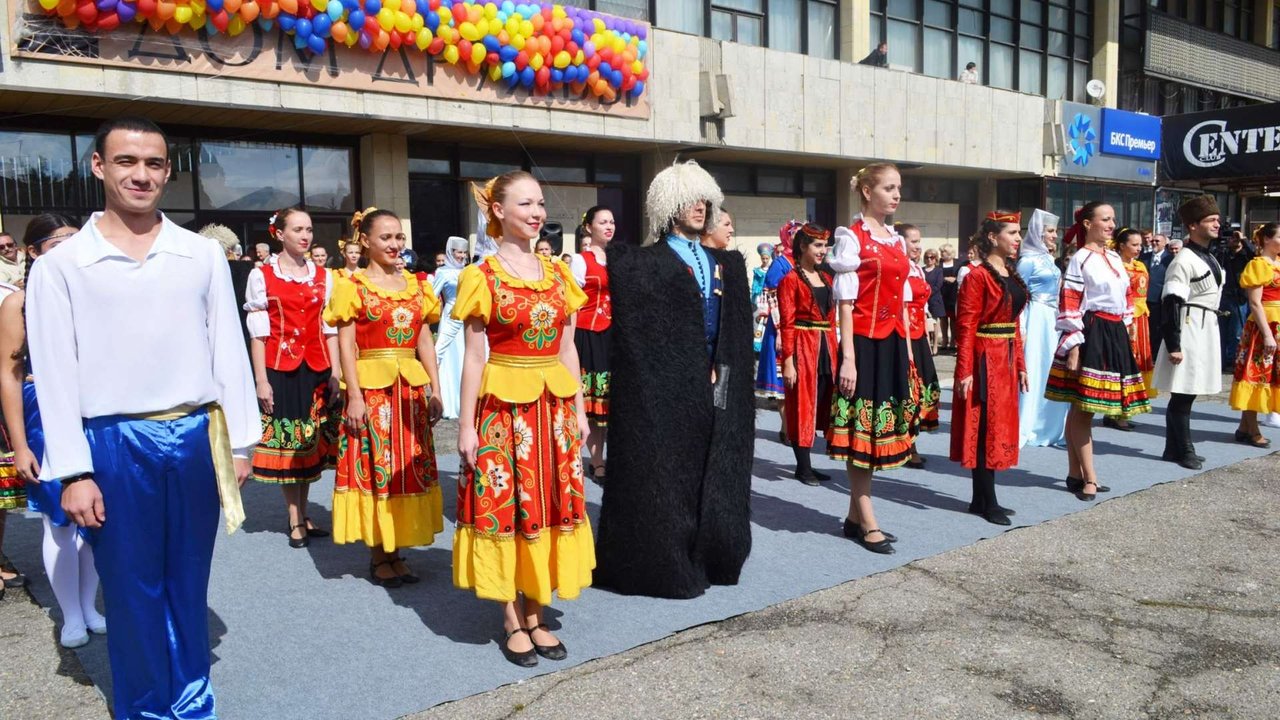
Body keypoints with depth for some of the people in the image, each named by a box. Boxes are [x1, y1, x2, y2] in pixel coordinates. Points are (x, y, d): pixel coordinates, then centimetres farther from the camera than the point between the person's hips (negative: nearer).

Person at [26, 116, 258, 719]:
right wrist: (74, 472, -6)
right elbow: (56, 376, -2)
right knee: (133, 592, 10)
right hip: (115, 446, -2)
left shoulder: (203, 255, 6)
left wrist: (239, 441, 4)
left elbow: (229, 352, 6)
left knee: (189, 586, 14)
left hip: (197, 438, 2)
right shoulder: (60, 266, 0)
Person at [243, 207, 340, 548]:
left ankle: (302, 515, 21)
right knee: (286, 443, 3)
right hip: (280, 369, -3)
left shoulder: (323, 276, 8)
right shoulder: (262, 276, -2)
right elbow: (258, 333, -3)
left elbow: (330, 329, 8)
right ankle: (295, 519, 13)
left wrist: (335, 372, 1)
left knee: (312, 443, 8)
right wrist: (261, 380, -8)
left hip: (316, 369, 3)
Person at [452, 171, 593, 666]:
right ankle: (513, 624, 18)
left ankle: (537, 616, 23)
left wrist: (578, 410, 9)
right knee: (505, 509, 3)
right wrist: (466, 425, -8)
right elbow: (474, 356, -5)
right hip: (504, 407, -4)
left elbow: (567, 349, 11)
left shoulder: (557, 273, 8)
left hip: (554, 405, 5)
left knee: (549, 506, 9)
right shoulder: (483, 277, -5)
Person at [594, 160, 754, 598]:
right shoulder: (648, 263, -4)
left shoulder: (724, 264, 14)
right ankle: (665, 565, 12)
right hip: (666, 386, -6)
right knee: (665, 474, 1)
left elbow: (738, 330, 11)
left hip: (714, 389, 6)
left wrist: (725, 372, 0)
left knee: (714, 473, 11)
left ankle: (708, 558, 24)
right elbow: (635, 329, -11)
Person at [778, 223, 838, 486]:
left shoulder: (826, 278, 15)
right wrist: (788, 362, -17)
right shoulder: (791, 280, -6)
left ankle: (805, 465, 19)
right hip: (802, 348, -7)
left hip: (826, 348, 7)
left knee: (820, 405, 10)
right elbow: (786, 324, -12)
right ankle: (803, 467, 8)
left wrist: (834, 352, 10)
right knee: (802, 407, -1)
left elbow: (832, 319, 17)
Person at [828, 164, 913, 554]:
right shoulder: (852, 237, -6)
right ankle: (868, 522, 5)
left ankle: (855, 515, 19)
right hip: (866, 343, -8)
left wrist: (908, 349, 13)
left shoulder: (896, 240, 16)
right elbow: (846, 304, -11)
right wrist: (848, 359, -16)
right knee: (862, 430, -2)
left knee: (880, 428, 10)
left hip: (894, 344, 8)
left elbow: (902, 302, 17)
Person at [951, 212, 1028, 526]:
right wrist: (964, 371, -21)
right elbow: (966, 326, -17)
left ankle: (981, 499, 21)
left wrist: (1020, 365, 15)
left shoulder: (1011, 276, 14)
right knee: (986, 428, -3)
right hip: (984, 360, -9)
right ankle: (987, 502, 7)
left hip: (1006, 361, 9)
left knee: (1000, 427, 12)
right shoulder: (977, 276, -13)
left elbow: (1014, 323, 17)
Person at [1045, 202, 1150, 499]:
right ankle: (1088, 478, 0)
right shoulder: (1080, 258, -6)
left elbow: (1126, 297, 23)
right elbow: (1069, 305, -12)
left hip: (1114, 336, 8)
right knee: (1084, 406, -5)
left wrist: (1124, 334, 17)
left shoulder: (1114, 257, 17)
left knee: (1080, 408, 11)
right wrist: (1072, 346, -17)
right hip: (1090, 335, -8)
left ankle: (1075, 474, 16)